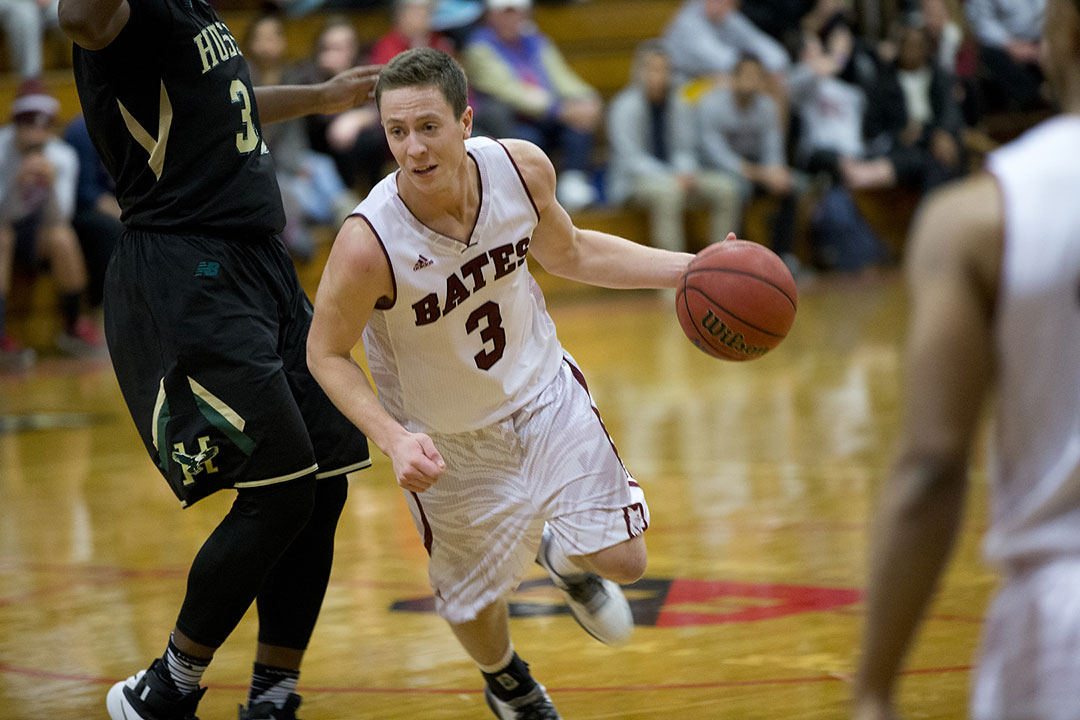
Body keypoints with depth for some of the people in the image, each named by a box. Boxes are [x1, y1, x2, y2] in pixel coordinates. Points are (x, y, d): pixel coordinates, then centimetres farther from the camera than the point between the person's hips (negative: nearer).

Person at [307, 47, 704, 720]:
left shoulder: (522, 168, -23)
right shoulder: (368, 243, -35)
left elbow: (569, 252, 0)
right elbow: (326, 353, -17)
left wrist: (689, 269, -6)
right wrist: (393, 439, -31)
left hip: (543, 390, 3)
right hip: (447, 437, -3)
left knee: (622, 559, 1)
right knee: (474, 596, 13)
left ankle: (566, 561, 41)